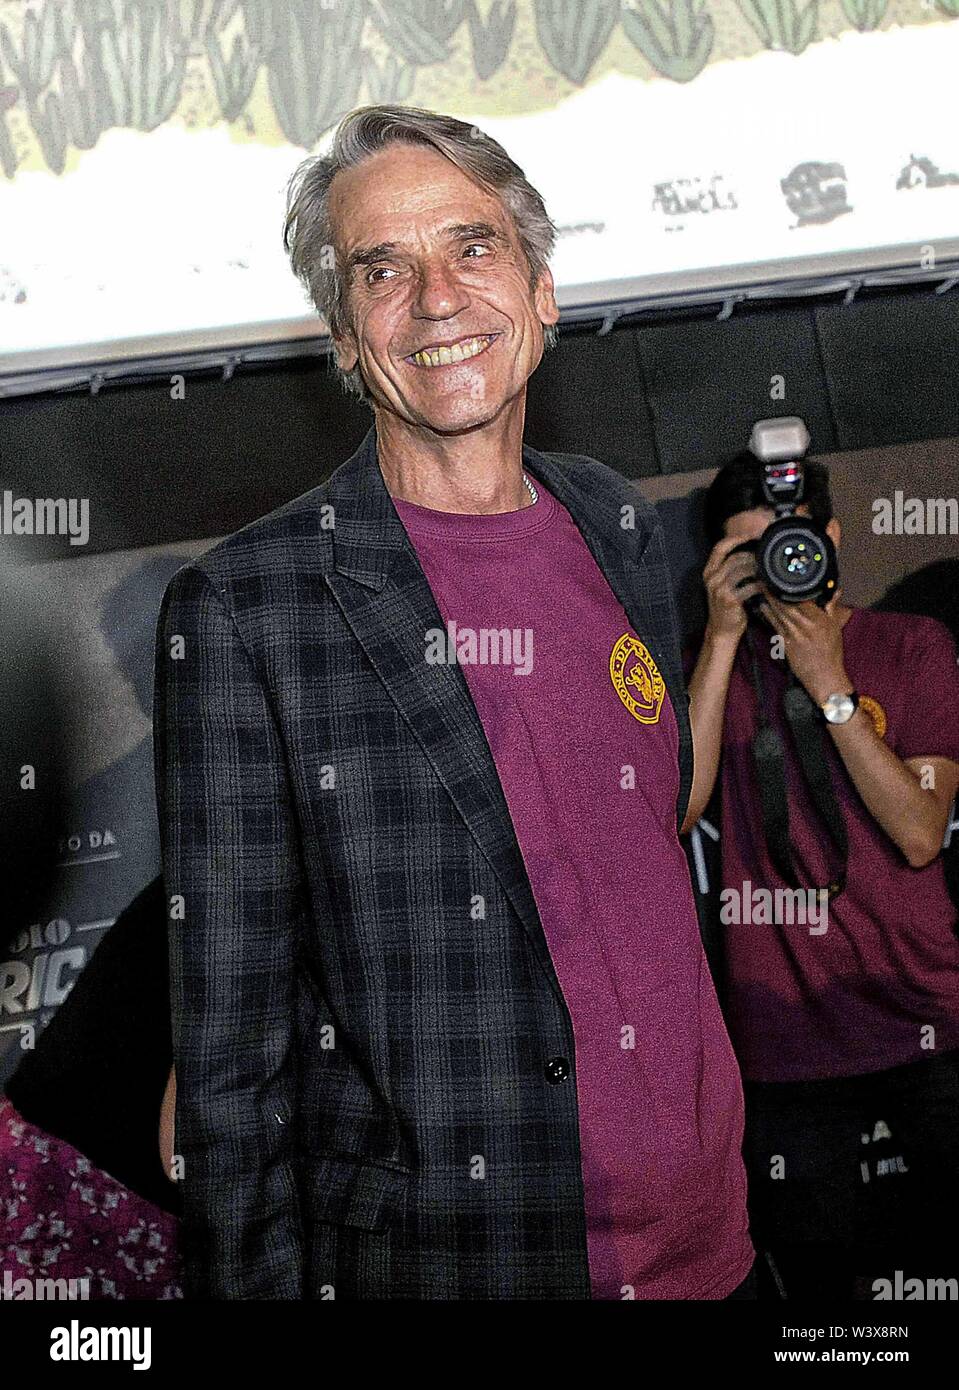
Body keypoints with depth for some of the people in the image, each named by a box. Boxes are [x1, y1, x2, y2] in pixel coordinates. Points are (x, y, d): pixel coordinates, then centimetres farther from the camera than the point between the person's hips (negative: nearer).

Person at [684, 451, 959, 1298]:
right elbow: (676, 806, -11)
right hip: (785, 1041, 1)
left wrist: (829, 684, -14)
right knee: (824, 1278, 7)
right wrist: (725, 637, -12)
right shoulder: (715, 663, 8)